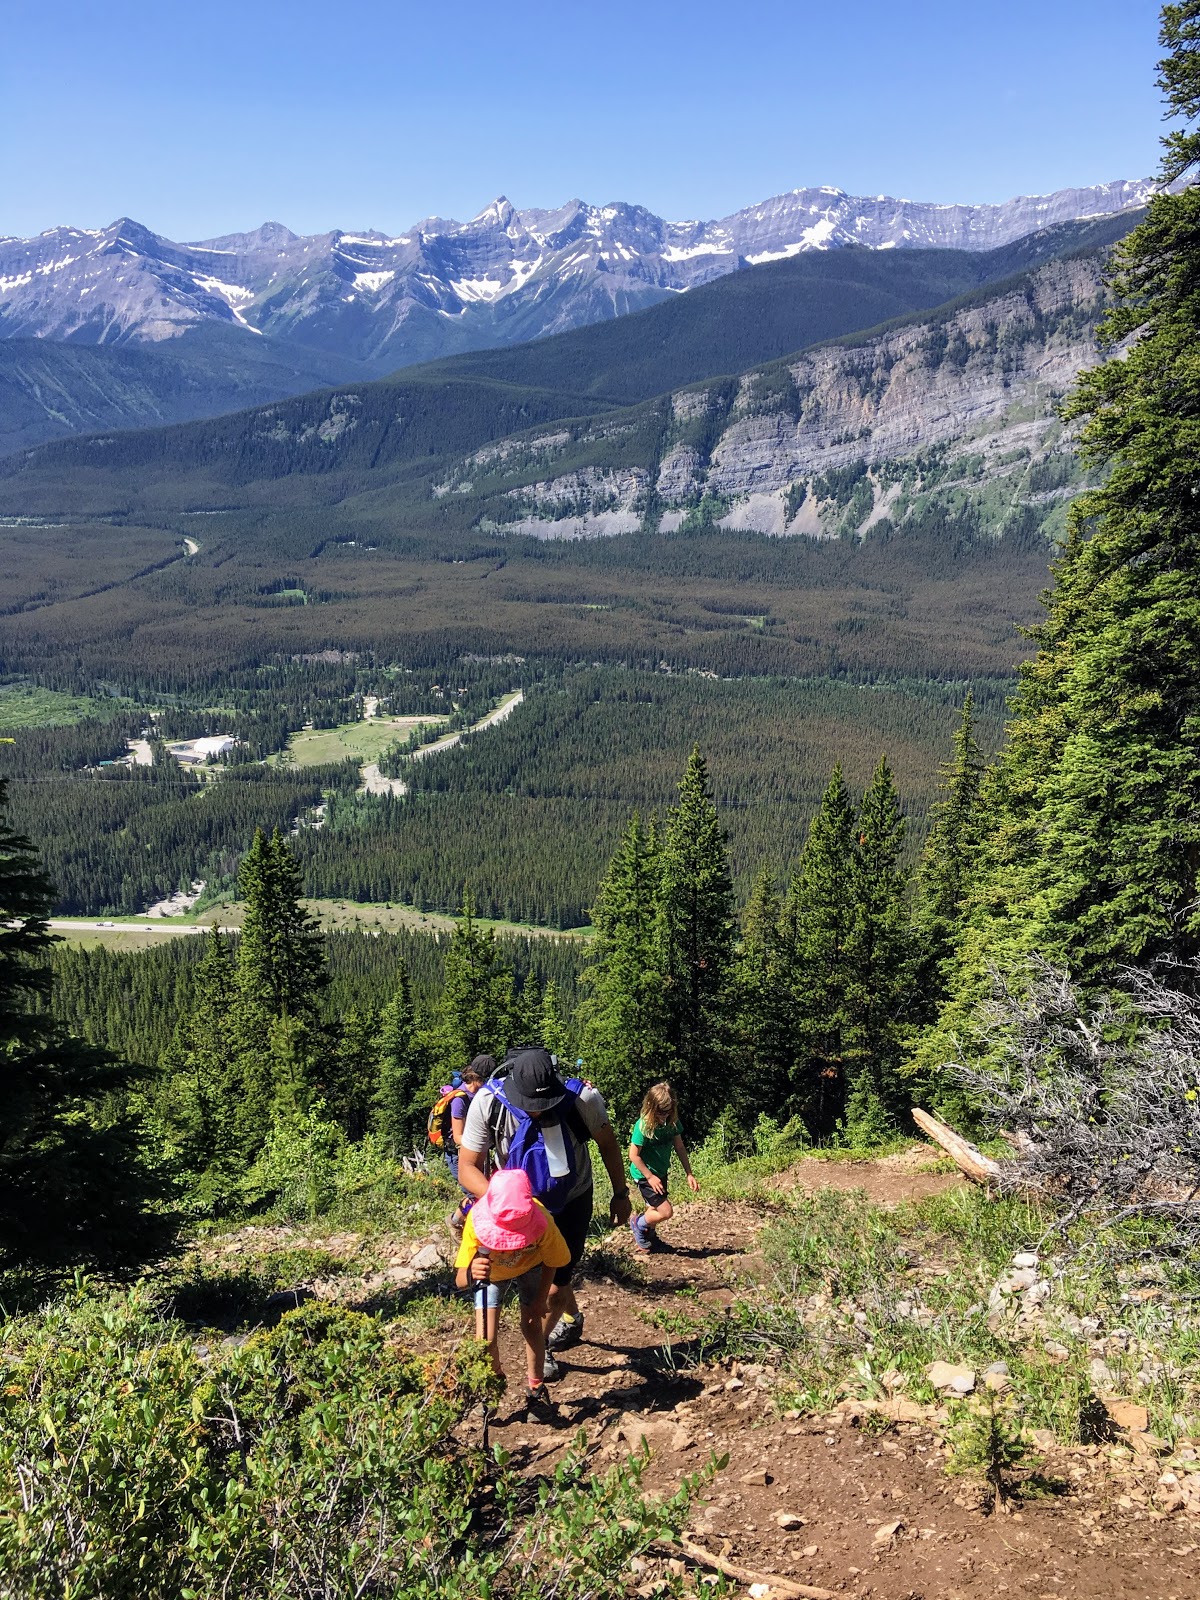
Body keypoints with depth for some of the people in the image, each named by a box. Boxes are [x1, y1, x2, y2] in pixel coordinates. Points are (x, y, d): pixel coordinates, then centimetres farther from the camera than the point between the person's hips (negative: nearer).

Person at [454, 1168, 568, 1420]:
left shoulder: (541, 1221, -40)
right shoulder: (477, 1222, -42)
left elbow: (552, 1262, -17)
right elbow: (459, 1279, -42)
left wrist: (540, 1299, -10)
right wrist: (471, 1273, -64)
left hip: (530, 1267, 0)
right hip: (491, 1271, 0)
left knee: (532, 1326, -7)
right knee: (485, 1339, -9)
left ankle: (536, 1390, 19)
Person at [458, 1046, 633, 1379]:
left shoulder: (582, 1098, -32)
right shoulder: (488, 1103, -32)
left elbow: (607, 1143, -11)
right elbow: (468, 1167, -25)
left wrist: (621, 1195, -2)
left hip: (572, 1201, -1)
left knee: (555, 1285, -1)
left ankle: (541, 1345, 30)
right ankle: (572, 1319, 46)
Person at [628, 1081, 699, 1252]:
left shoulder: (672, 1121, -11)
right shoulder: (643, 1125, -28)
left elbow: (680, 1147, -1)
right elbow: (634, 1155, -21)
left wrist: (689, 1174, -3)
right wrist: (650, 1177, -20)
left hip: (661, 1172, 6)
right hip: (644, 1174, -6)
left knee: (655, 1208, 22)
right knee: (666, 1212, -10)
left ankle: (649, 1237, 47)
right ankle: (638, 1224, 15)